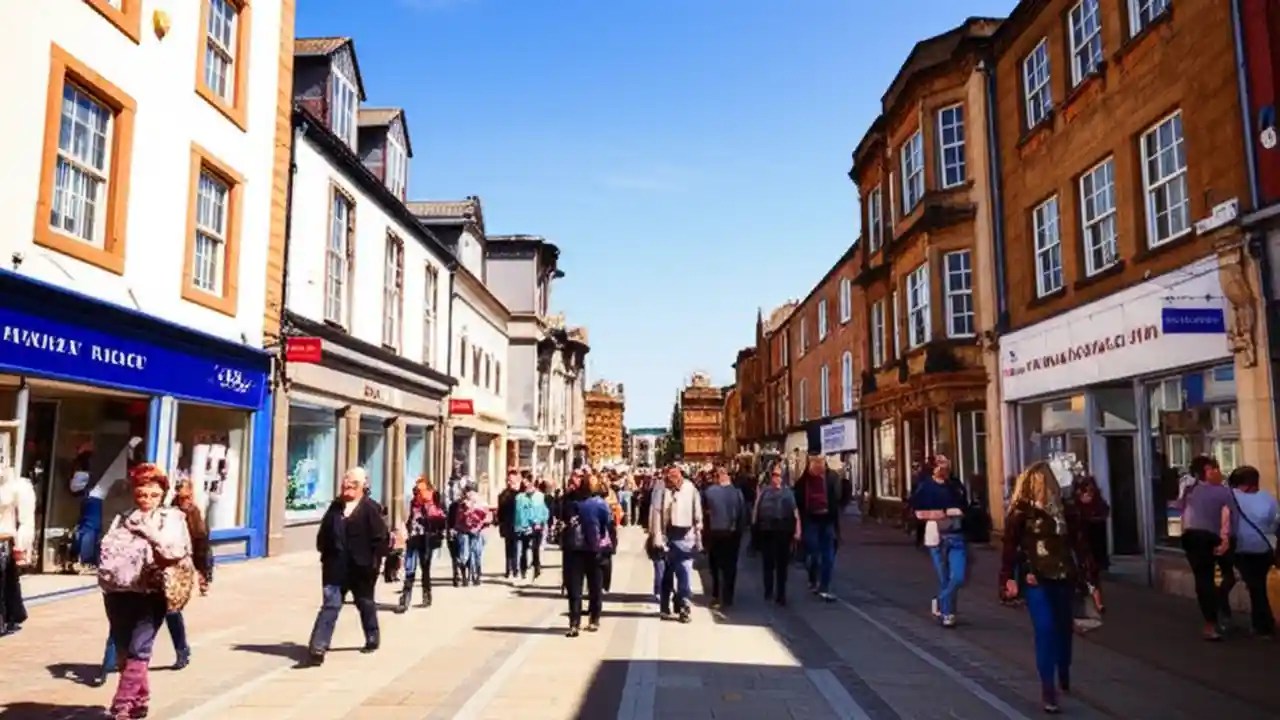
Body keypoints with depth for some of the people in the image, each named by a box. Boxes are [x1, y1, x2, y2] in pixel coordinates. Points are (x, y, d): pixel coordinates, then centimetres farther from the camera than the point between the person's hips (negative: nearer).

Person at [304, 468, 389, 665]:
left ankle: (372, 640, 34)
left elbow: (381, 538, -12)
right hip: (336, 567, 4)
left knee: (365, 604, 14)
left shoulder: (370, 508, -10)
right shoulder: (335, 506, 8)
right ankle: (318, 649, -10)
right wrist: (326, 554, 9)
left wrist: (373, 562, -12)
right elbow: (324, 532, 16)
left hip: (361, 568, -3)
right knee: (330, 605, -5)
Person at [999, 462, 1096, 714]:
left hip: (1064, 579, 4)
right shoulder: (1021, 511, -6)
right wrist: (1009, 578, -16)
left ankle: (1063, 677, 37)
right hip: (1036, 581, -4)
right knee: (1045, 630, -9)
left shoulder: (1066, 510, 5)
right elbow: (1010, 546, -9)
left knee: (1064, 628, 16)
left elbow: (1080, 544, 7)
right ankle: (1048, 689, -4)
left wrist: (1090, 576, 2)